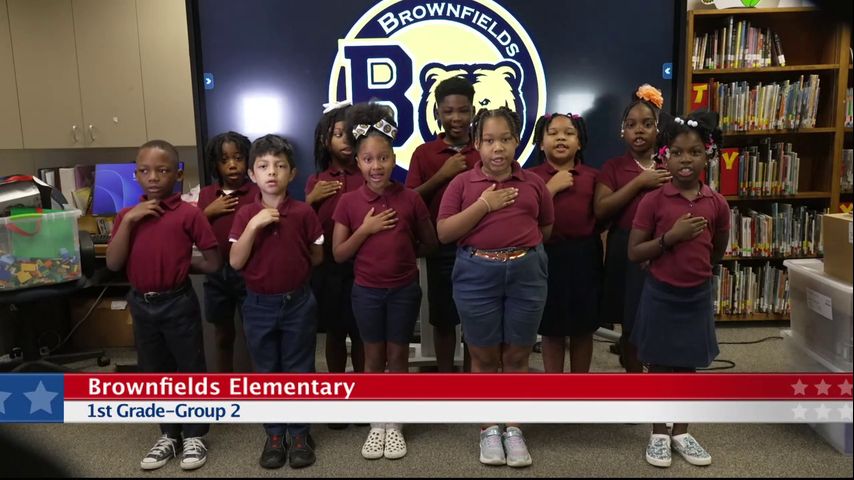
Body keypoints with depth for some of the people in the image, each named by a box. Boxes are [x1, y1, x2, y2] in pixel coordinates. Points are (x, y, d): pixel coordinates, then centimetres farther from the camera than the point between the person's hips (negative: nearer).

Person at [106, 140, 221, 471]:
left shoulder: (189, 214, -11)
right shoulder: (128, 215, 3)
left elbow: (212, 264, -9)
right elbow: (113, 264, -7)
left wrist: (177, 263, -1)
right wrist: (128, 220, -13)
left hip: (178, 304, -5)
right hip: (142, 305, 5)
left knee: (191, 370, 7)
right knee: (154, 372, 16)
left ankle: (194, 435, 25)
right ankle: (169, 435, 33)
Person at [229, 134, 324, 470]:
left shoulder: (303, 212, -7)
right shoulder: (246, 215, -4)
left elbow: (317, 256, 3)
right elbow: (235, 262, -11)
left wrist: (293, 267, 1)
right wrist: (254, 225, -19)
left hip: (298, 303, -1)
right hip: (259, 305, 1)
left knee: (299, 371, 10)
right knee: (267, 372, 13)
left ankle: (299, 434, 25)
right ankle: (274, 435, 28)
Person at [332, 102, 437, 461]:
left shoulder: (410, 199, -8)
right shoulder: (349, 202, -6)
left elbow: (429, 243, 4)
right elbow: (338, 254, -5)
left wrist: (402, 252, -1)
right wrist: (365, 230, -16)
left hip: (404, 289, 0)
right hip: (367, 291, 1)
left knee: (398, 356, 10)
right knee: (374, 357, 12)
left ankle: (395, 425, 26)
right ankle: (376, 425, 27)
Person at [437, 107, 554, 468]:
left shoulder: (533, 183, 4)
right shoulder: (462, 183, -2)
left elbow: (547, 227, 15)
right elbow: (444, 233, -9)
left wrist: (523, 245, 3)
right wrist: (484, 205, -16)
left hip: (526, 273, 2)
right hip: (477, 274, -1)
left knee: (517, 356, 10)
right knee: (484, 357, 9)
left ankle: (513, 429, 25)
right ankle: (489, 429, 25)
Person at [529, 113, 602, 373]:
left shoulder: (592, 175, 5)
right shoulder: (532, 175, 0)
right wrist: (552, 187, -16)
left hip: (585, 256, 2)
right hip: (548, 256, -2)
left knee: (583, 327, 13)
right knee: (552, 328, 9)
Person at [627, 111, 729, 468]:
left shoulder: (717, 204, -3)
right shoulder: (653, 201, -11)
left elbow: (717, 253, 12)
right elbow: (634, 253, -12)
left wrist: (695, 269, 9)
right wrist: (671, 237, -21)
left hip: (698, 295, 3)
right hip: (660, 294, -2)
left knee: (687, 367, 14)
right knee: (659, 367, 9)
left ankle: (681, 433, 31)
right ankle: (658, 434, 25)